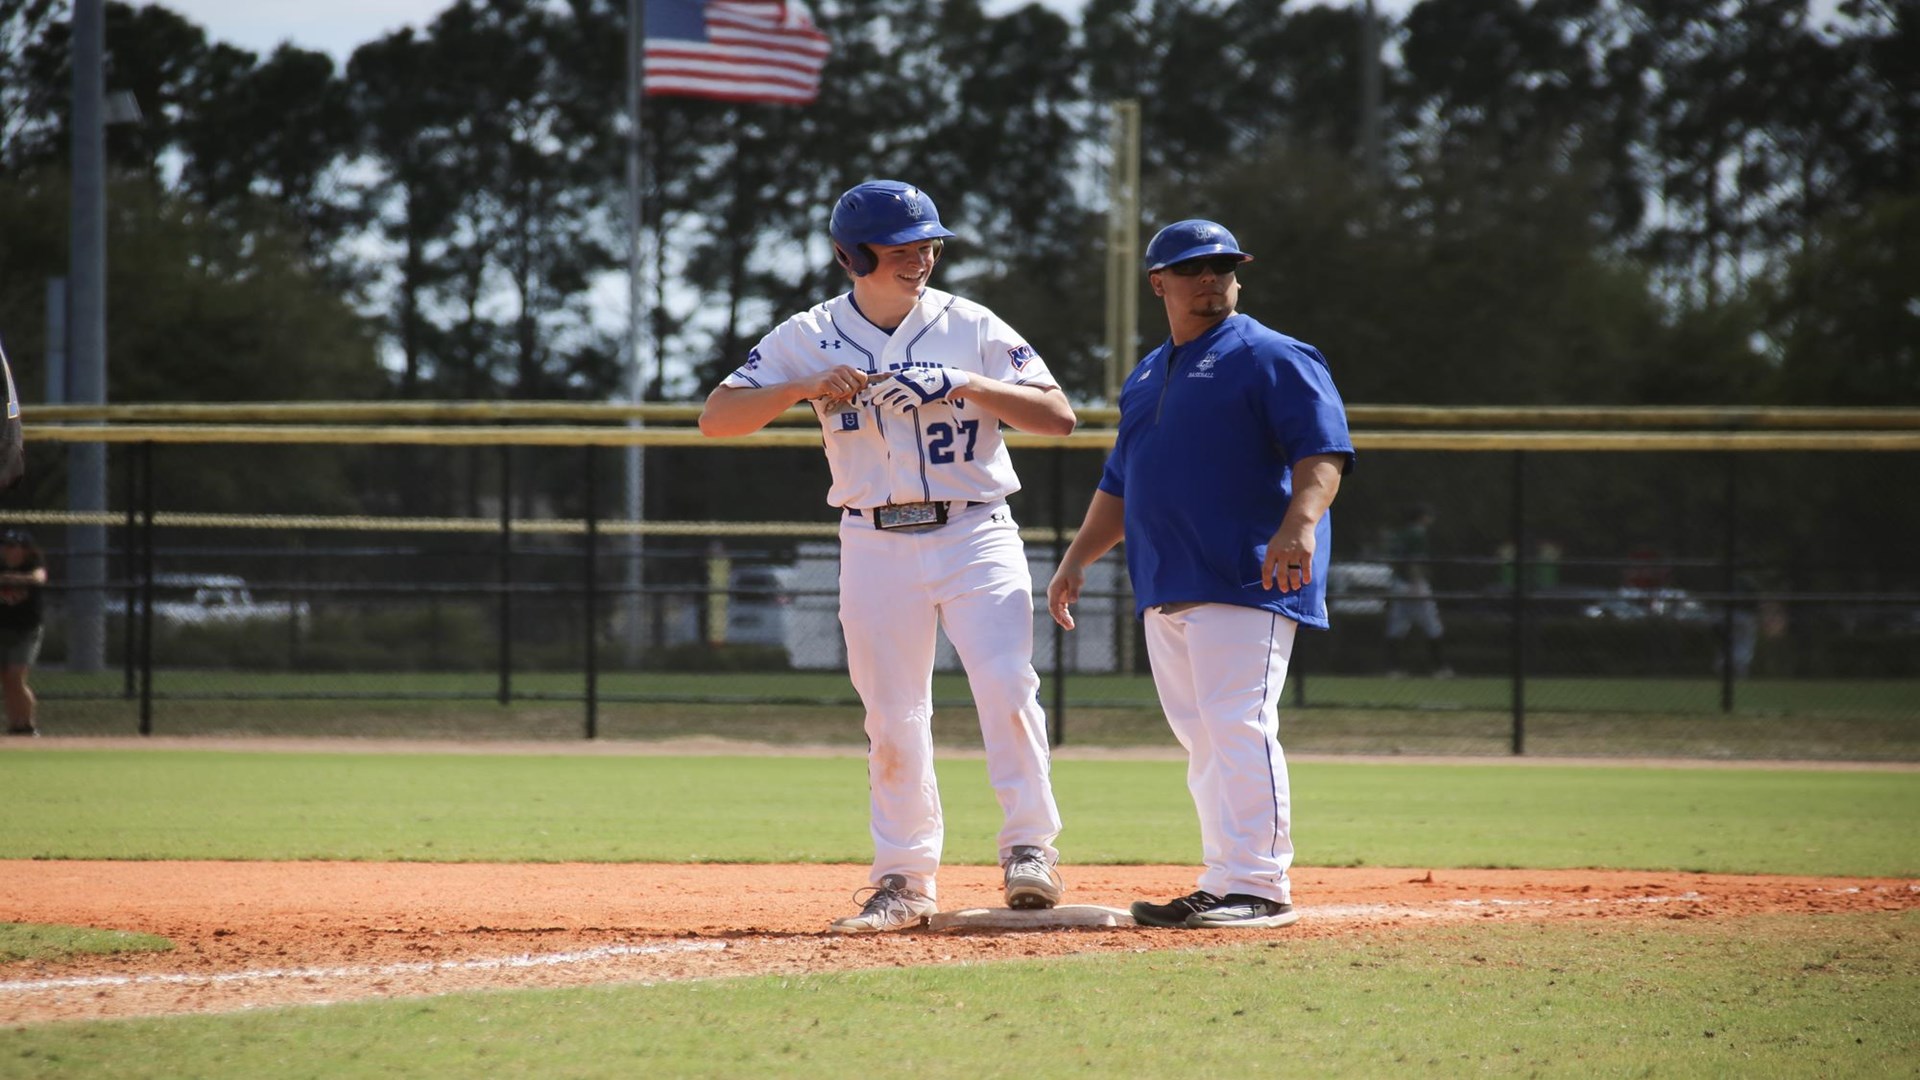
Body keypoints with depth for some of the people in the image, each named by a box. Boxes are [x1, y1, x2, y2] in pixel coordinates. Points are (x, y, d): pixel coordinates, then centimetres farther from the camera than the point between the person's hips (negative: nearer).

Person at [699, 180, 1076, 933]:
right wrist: (806, 388, -18)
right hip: (877, 550, 1)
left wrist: (971, 386, -18)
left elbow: (1059, 417, -5)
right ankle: (905, 880, 12)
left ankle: (1029, 848, -6)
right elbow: (716, 417, -3)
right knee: (892, 718, 3)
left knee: (1007, 687, -16)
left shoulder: (972, 328, 1)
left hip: (976, 537, -1)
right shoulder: (811, 338, 3)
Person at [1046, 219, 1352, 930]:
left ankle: (1259, 886, -17)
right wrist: (1077, 559, 19)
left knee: (1238, 726, -16)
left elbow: (1323, 451, -12)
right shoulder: (1145, 378, 23)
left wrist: (1299, 523, -28)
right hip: (1164, 590, 8)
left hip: (1246, 580, -8)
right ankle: (1222, 888, 9)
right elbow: (1119, 485, 30)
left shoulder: (1272, 358, -1)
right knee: (1200, 739, 7)